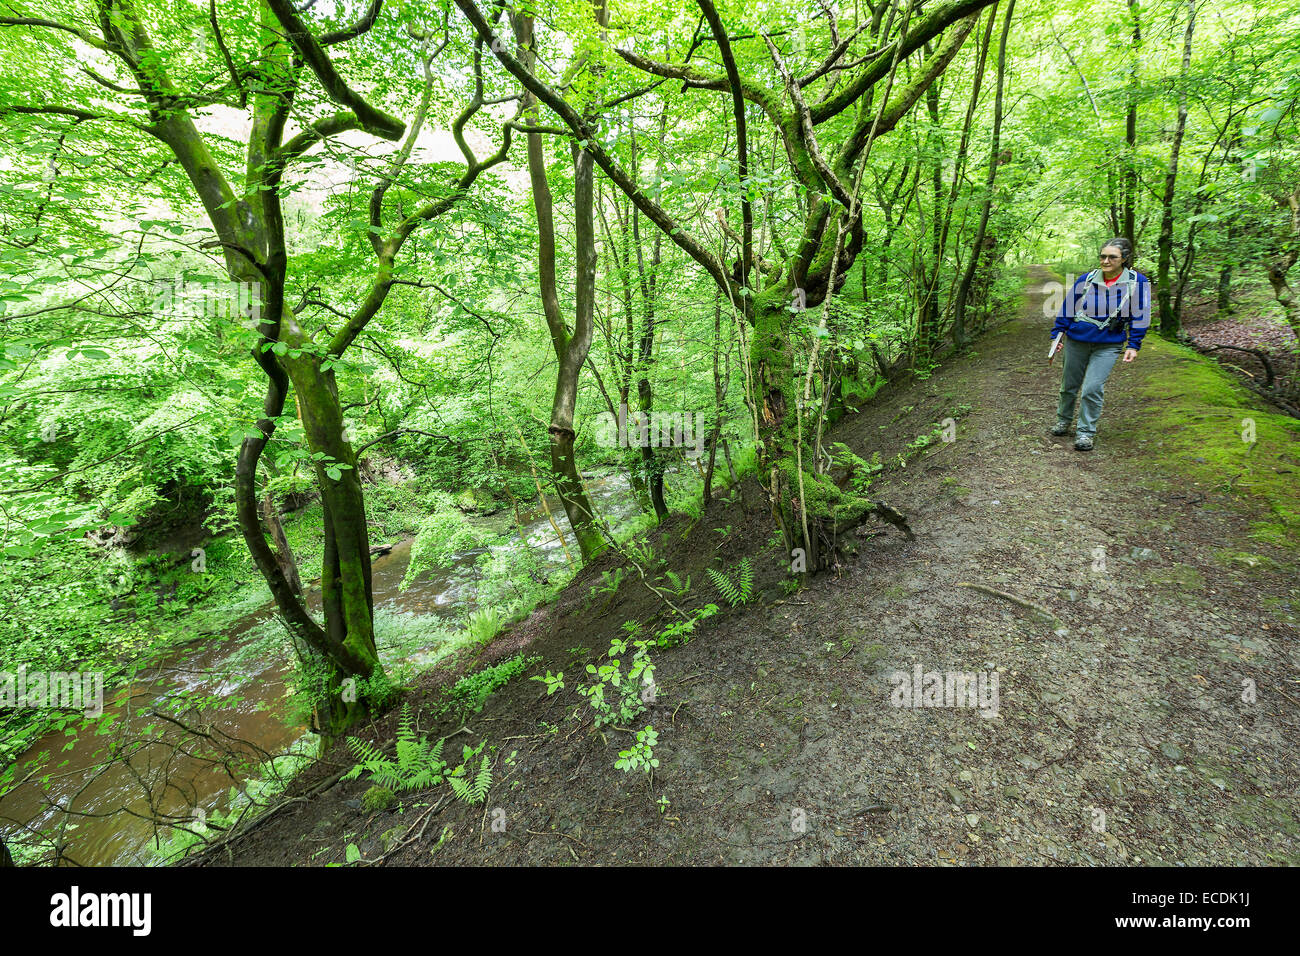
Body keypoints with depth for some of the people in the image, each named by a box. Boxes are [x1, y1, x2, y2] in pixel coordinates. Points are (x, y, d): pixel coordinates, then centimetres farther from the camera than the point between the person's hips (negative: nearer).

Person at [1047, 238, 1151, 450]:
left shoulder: (1137, 282, -4)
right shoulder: (1086, 280, -2)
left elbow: (1140, 316, 2)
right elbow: (1066, 308, 7)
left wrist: (1133, 345, -3)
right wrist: (1056, 336, 5)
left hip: (1108, 346, -2)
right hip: (1076, 341, 2)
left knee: (1092, 389, -11)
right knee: (1069, 386, 11)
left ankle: (1086, 432, 3)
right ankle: (1063, 420, 34)